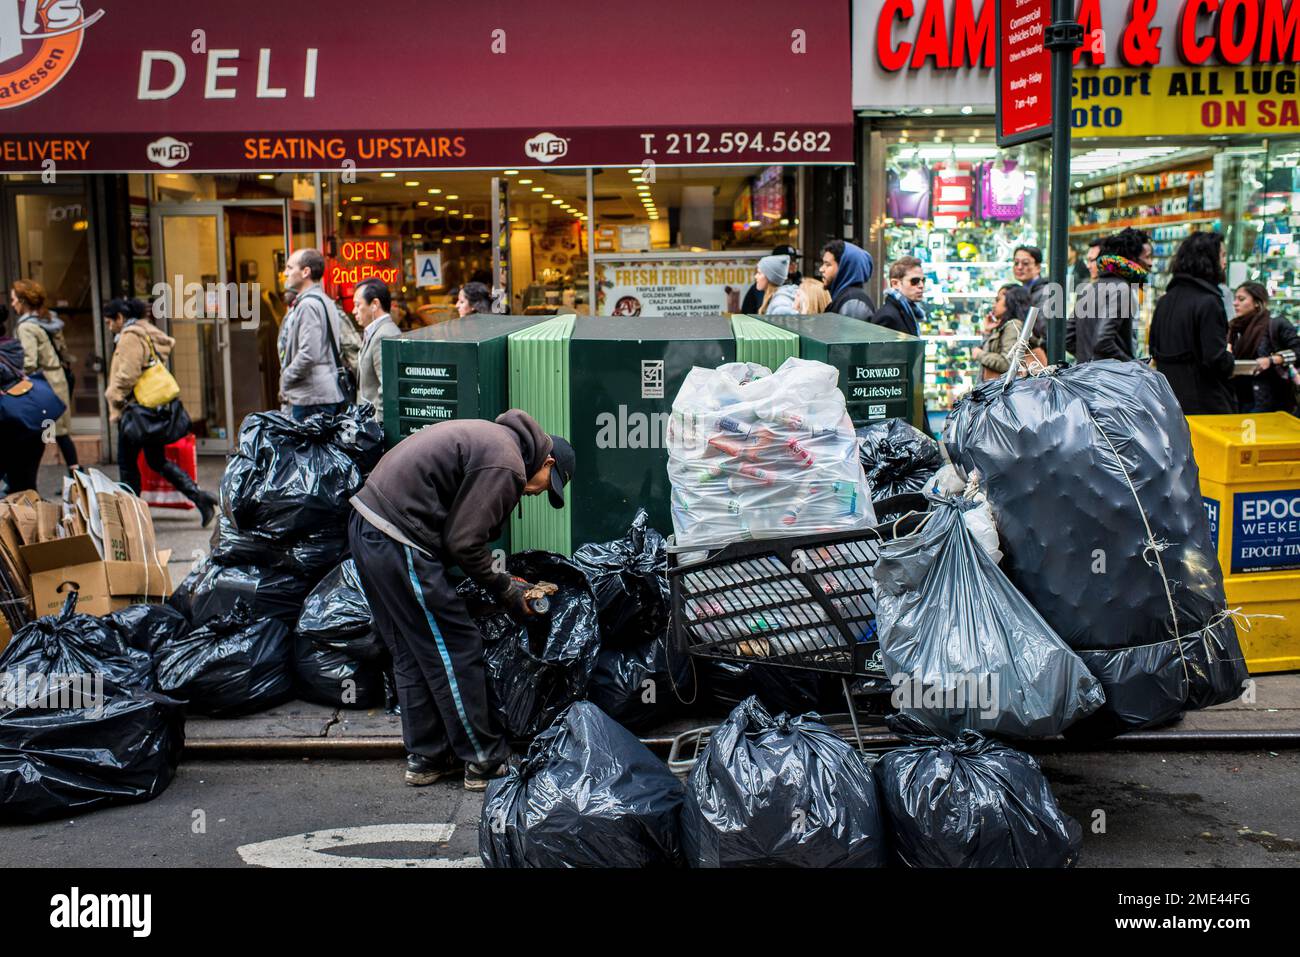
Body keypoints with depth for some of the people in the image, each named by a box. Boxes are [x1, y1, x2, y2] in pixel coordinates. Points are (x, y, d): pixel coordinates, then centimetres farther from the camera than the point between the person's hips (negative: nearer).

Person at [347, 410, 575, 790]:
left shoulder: (492, 437, 17)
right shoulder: (506, 465, -14)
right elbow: (463, 543, -15)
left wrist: (500, 582, 14)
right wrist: (505, 591, -1)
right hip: (398, 542, -10)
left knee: (411, 655, 18)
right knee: (456, 652, 1)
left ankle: (425, 759, 27)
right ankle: (486, 762, 12)